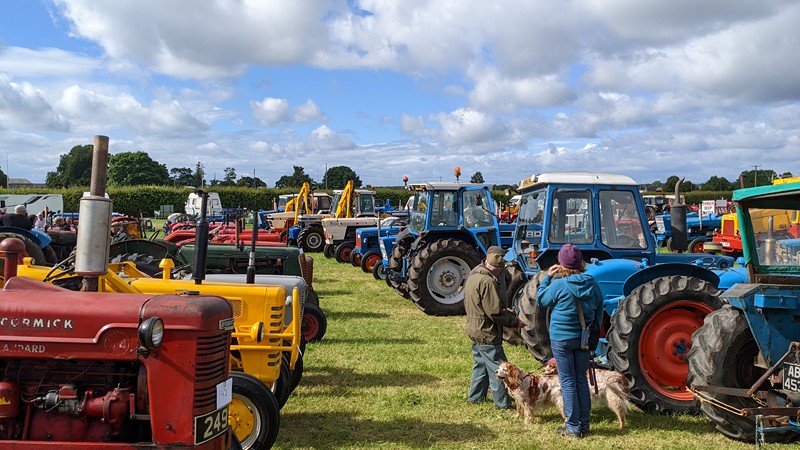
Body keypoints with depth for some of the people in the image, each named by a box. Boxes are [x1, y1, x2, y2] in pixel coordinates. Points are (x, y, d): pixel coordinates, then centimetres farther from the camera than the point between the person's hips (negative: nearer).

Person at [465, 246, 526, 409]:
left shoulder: (473, 276, 7)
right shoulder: (488, 281, -24)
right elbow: (495, 313, -24)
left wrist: (505, 310, 15)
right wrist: (515, 321, -10)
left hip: (474, 329, 10)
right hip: (487, 333, -10)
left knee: (481, 364, 22)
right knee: (498, 368, 1)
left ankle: (475, 396, 31)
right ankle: (503, 403, 9)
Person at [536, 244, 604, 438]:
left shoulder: (558, 285, -16)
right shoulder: (592, 284, 0)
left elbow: (540, 300, 0)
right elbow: (599, 310, 11)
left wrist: (547, 277, 4)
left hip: (562, 338, -5)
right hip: (584, 338, 5)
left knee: (568, 381, 3)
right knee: (581, 379, 14)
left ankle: (573, 427, 8)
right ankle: (584, 424, 20)